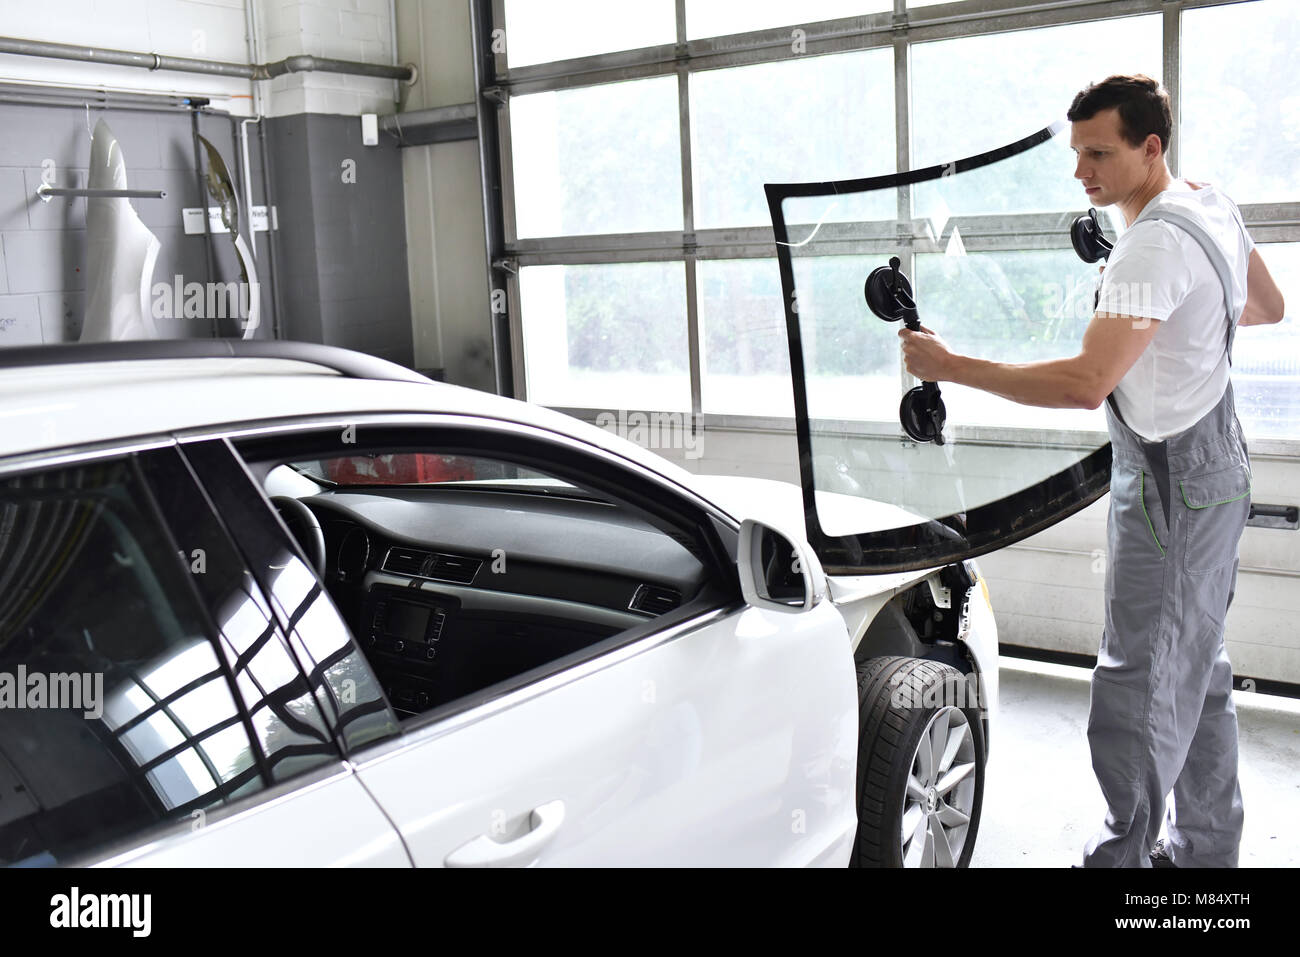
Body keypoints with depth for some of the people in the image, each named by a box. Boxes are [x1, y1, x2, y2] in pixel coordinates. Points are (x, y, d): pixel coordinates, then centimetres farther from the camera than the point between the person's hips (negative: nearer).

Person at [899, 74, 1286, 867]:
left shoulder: (1154, 245, -25)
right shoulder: (1211, 203, 6)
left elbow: (1086, 383, -35)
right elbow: (1269, 307, 22)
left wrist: (950, 367, -31)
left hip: (1173, 484, -11)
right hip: (1214, 470, 11)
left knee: (1138, 688, -5)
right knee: (1198, 668, 19)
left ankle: (1125, 853, 5)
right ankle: (1208, 848, 33)